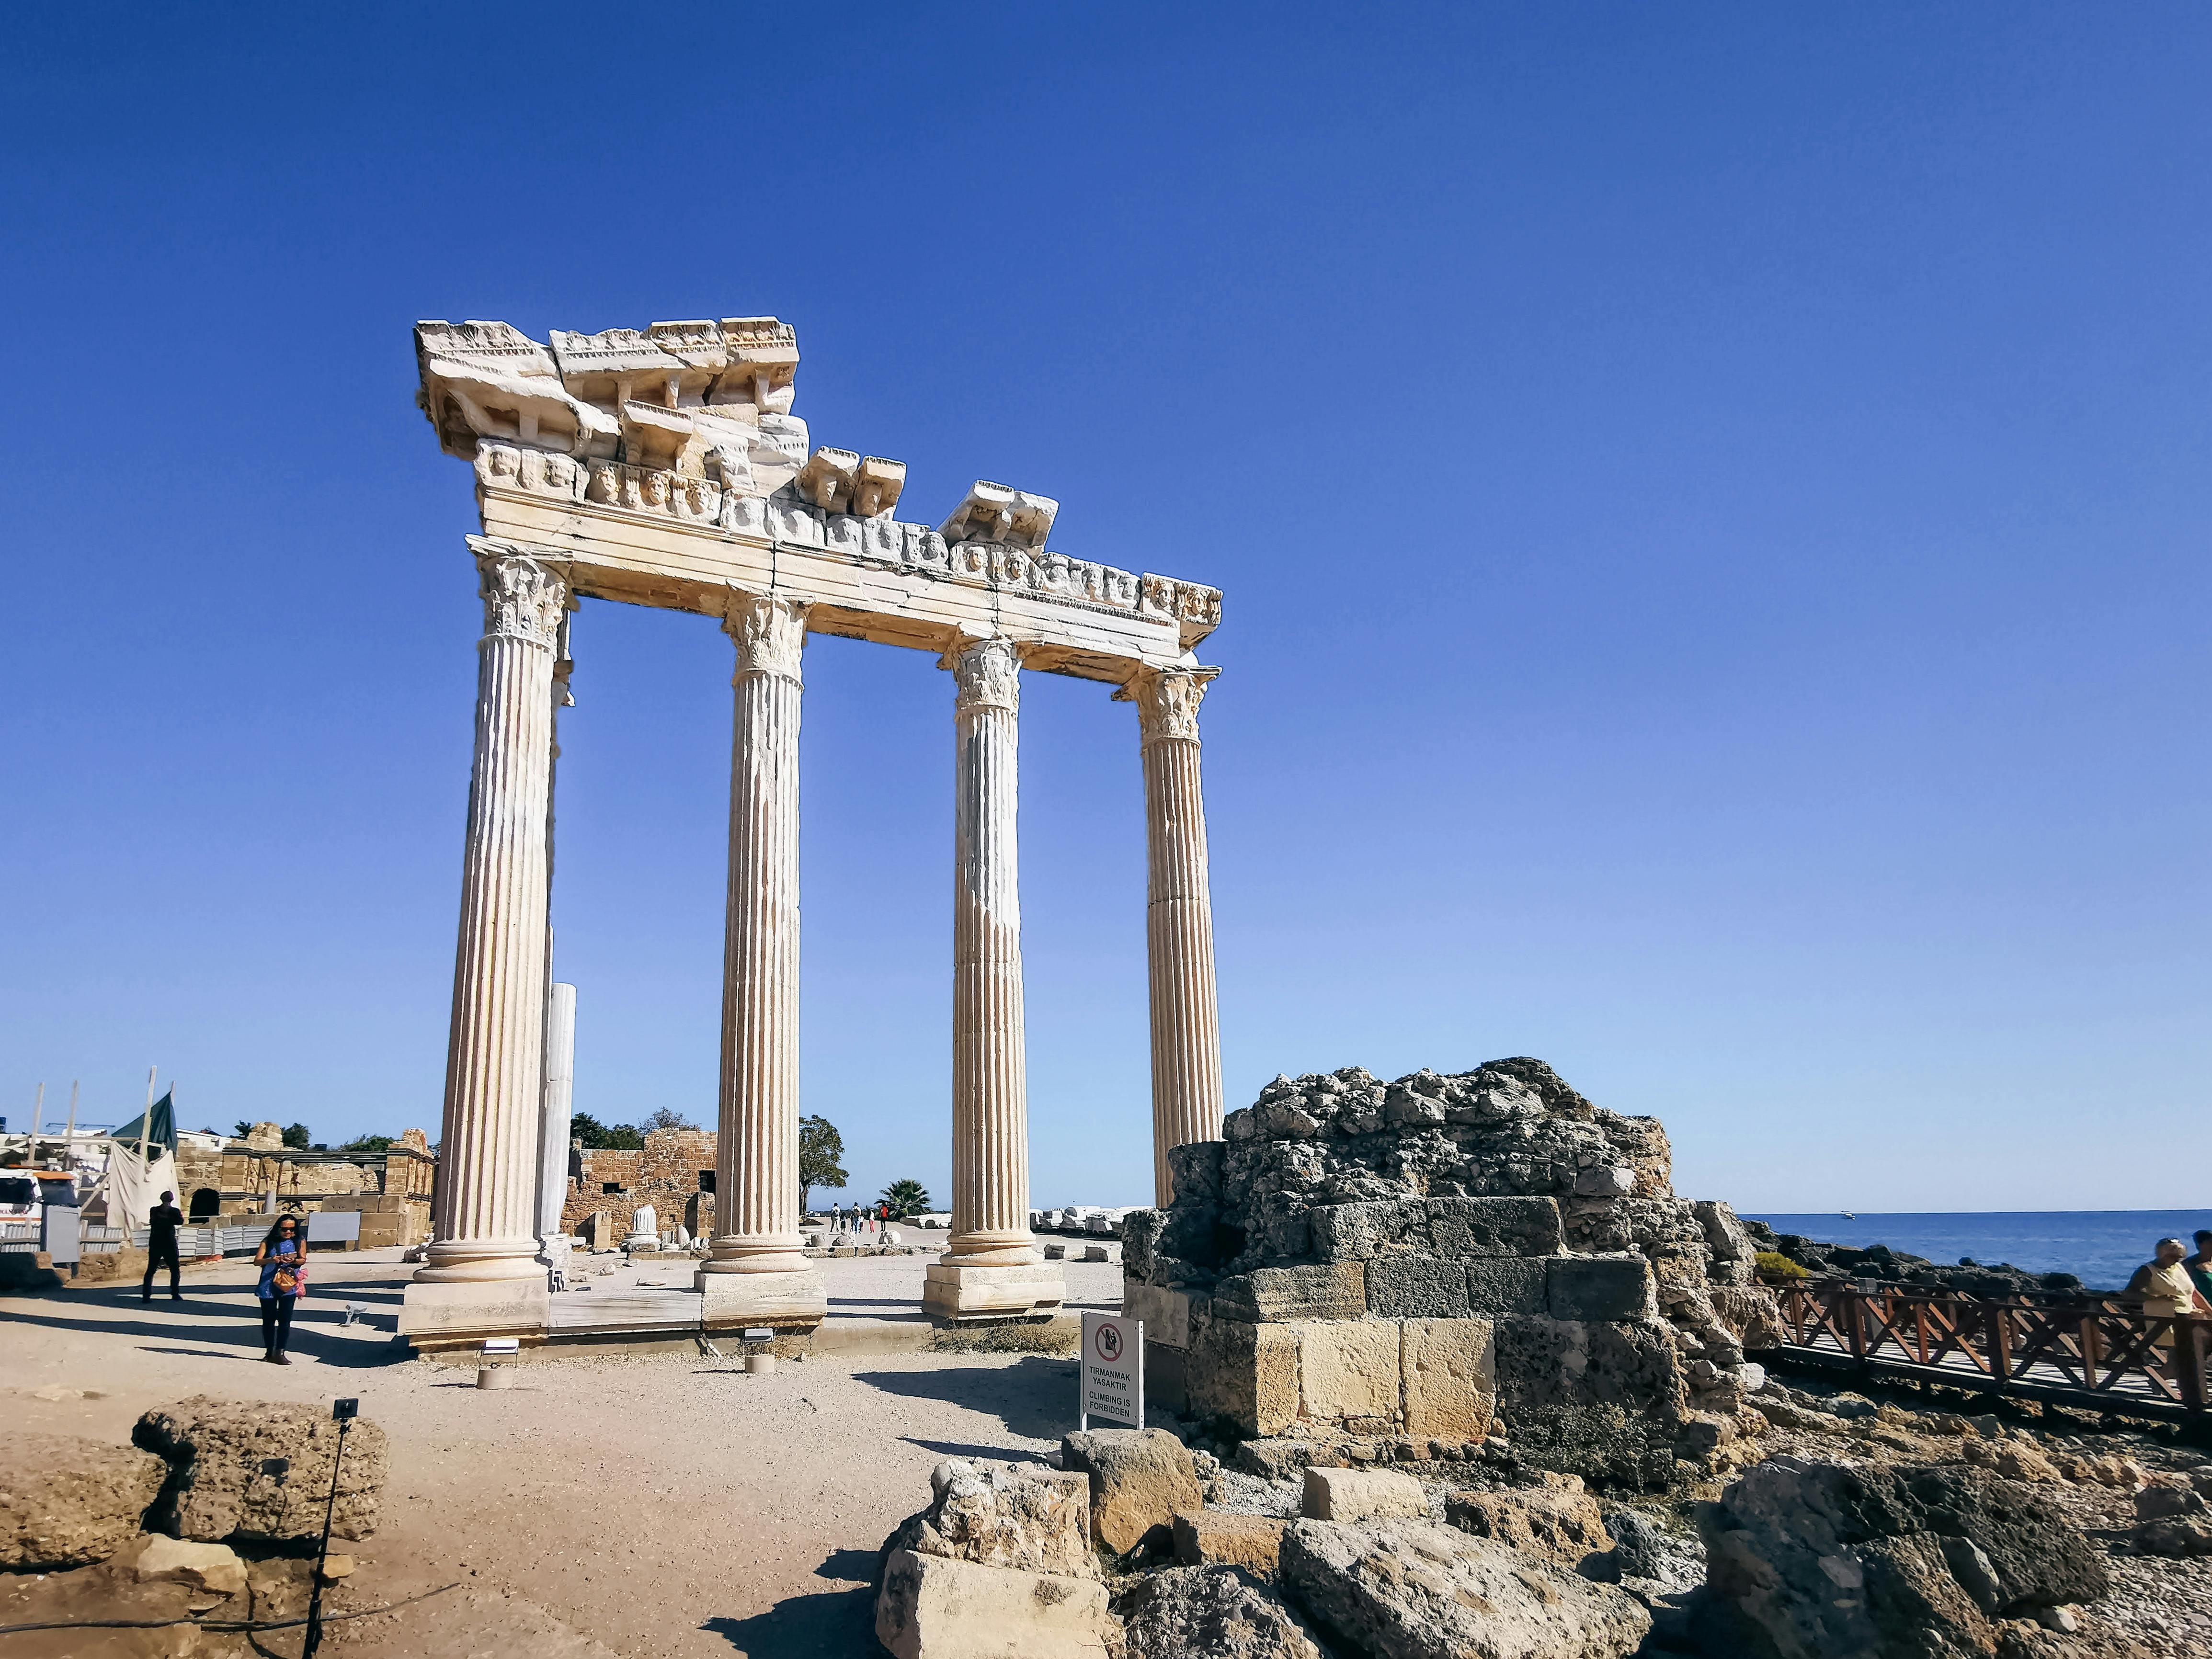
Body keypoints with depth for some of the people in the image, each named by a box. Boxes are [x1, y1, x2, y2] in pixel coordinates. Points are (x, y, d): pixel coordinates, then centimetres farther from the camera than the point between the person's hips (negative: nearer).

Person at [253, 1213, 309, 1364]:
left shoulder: (300, 1242, 5)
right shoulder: (268, 1242, 3)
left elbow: (303, 1260, 1)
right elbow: (257, 1261, -4)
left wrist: (293, 1261, -21)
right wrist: (271, 1260, -24)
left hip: (288, 1285, 0)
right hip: (268, 1285, 0)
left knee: (285, 1320, -3)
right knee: (269, 1320, 8)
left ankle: (279, 1353, 2)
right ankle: (269, 1352, 21)